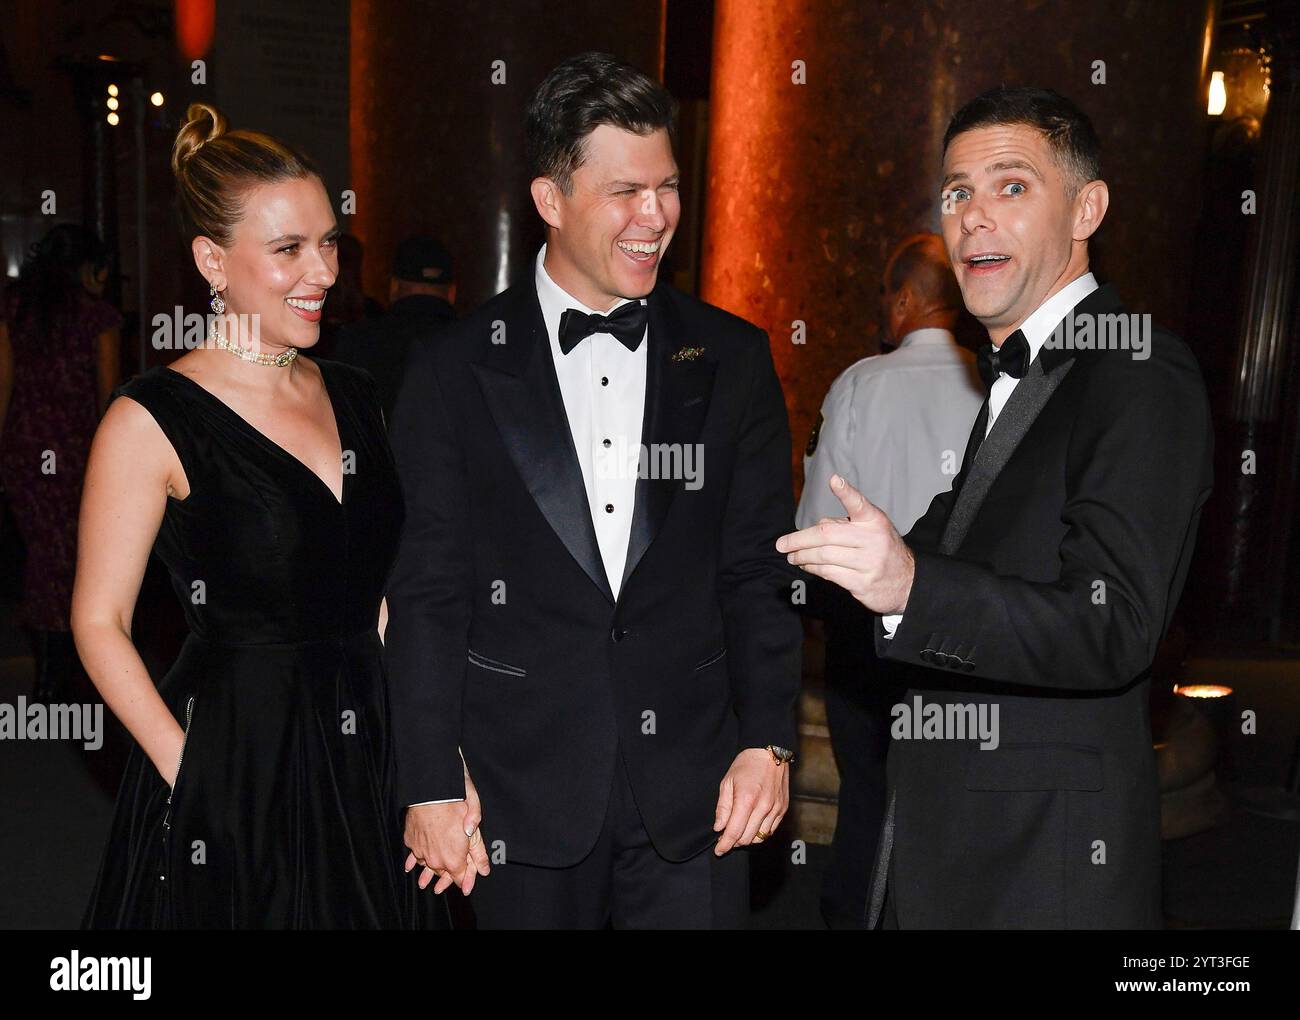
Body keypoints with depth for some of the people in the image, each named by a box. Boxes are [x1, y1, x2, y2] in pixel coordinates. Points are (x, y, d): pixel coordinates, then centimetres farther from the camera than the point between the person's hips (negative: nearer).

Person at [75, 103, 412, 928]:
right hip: (230, 775, -5)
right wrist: (190, 771, -14)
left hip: (365, 764, 5)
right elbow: (100, 622, -8)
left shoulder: (358, 399, 6)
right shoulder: (152, 420, -10)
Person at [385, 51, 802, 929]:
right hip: (523, 799, -1)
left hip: (692, 793, 1)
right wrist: (432, 782, -4)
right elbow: (426, 592, -2)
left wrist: (768, 741, -3)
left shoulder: (733, 359, 2)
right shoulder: (456, 370, -2)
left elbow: (760, 573, 4)